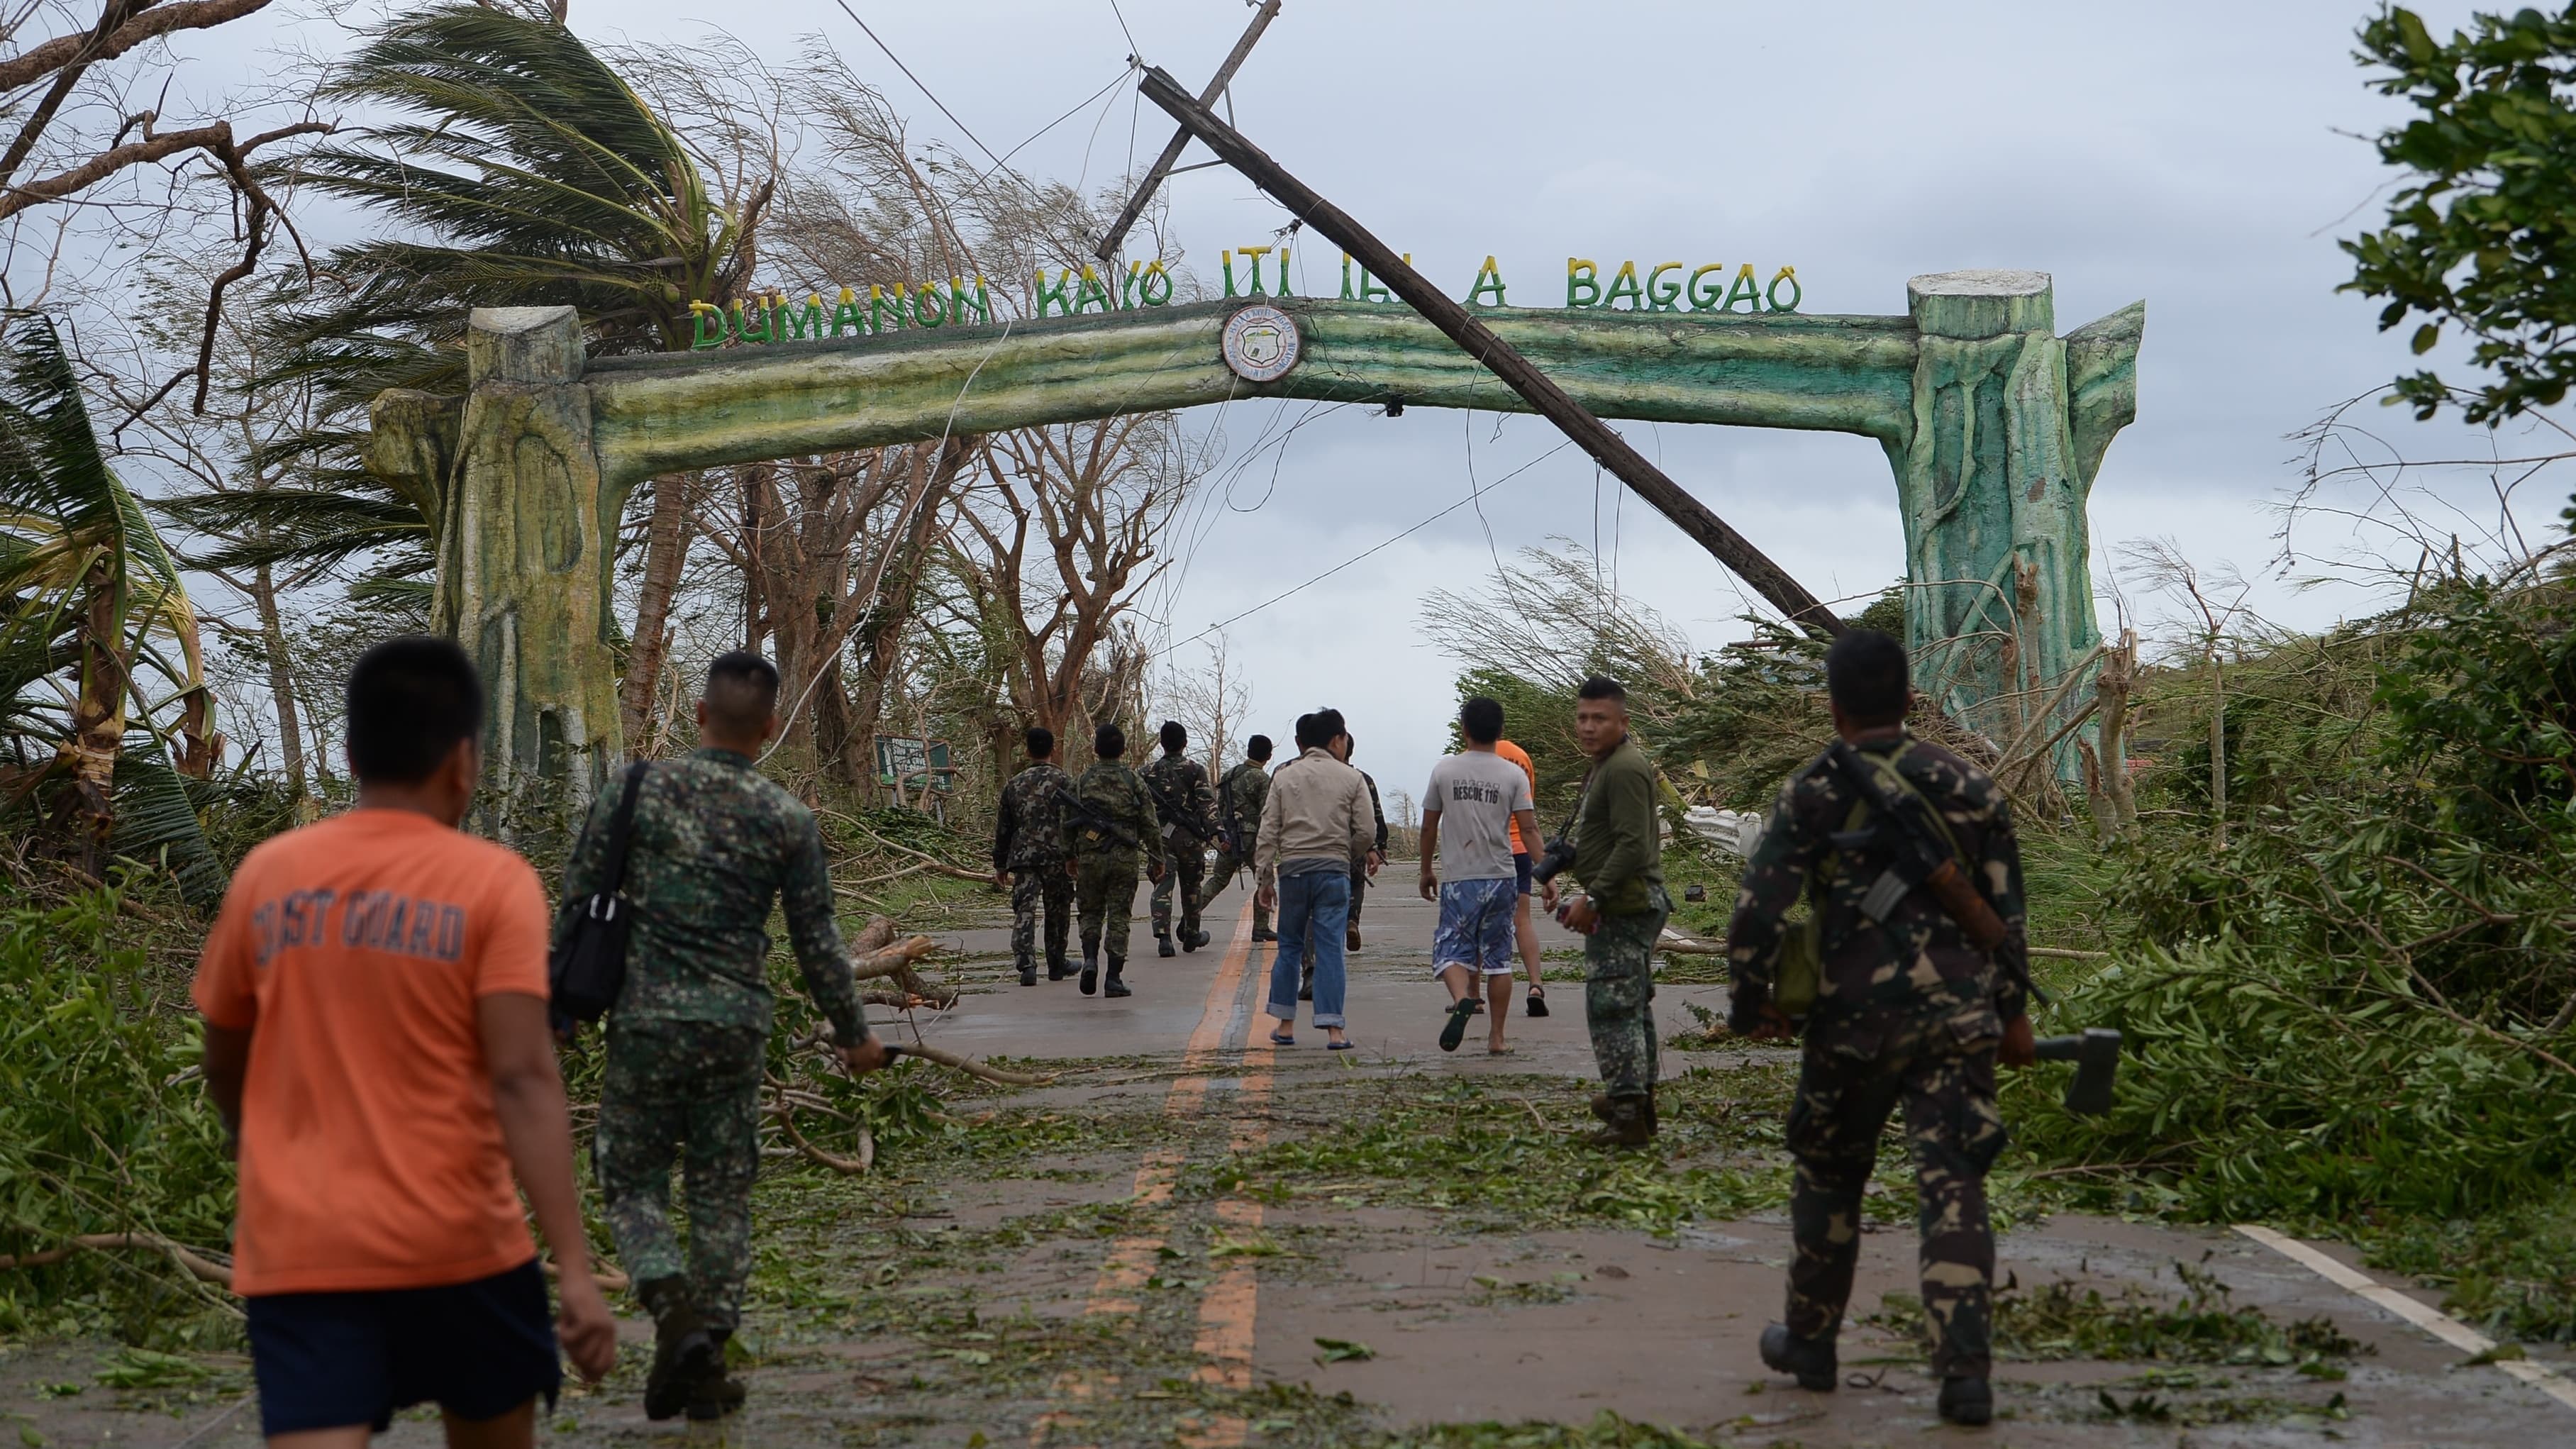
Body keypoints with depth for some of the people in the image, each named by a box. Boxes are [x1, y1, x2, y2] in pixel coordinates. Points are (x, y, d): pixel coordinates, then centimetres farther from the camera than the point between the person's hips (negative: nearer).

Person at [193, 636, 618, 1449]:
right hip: (458, 1245, -2)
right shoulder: (492, 883, -6)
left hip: (295, 1252, 2)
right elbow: (523, 1079, -15)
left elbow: (225, 1071, 14)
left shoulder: (266, 876, 4)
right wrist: (576, 1271, -17)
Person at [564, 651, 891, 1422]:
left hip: (644, 1021, -1)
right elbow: (817, 941, 3)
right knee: (722, 1197, 12)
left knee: (634, 1185, 10)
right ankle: (707, 1368, 14)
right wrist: (854, 1033, 16)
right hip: (737, 1029, 1)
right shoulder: (789, 821, -2)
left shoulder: (634, 793, -4)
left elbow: (576, 910, -1)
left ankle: (676, 1310, -15)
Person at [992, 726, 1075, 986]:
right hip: (1056, 857, -2)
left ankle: (1026, 964, -20)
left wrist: (1000, 864, 21)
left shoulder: (1014, 784, 9)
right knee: (1057, 913, 13)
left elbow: (1003, 828, 13)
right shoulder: (1064, 782, -3)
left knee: (1024, 912, -3)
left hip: (1022, 858, 2)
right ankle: (1057, 965, 25)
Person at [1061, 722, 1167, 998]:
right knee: (1119, 918, 3)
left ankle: (1090, 959, -8)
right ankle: (1114, 979, 0)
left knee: (1091, 913, 15)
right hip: (1125, 858, -1)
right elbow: (1149, 825, 0)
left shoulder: (1082, 781, 2)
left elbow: (1069, 821, 6)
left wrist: (1070, 856, 19)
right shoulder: (1133, 781, 0)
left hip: (1090, 857, 1)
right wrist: (1157, 859, 8)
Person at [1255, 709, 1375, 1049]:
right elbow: (1365, 833, 1)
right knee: (1330, 948, -1)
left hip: (1293, 868, 1)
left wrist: (1265, 877, 6)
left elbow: (1269, 832, 3)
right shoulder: (1351, 778, 3)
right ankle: (1333, 1029, -6)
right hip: (1334, 870, -1)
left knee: (1289, 947, 12)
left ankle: (1286, 1024, 15)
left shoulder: (1284, 777, 6)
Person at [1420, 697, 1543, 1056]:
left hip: (1457, 879, -1)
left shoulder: (1444, 770, 0)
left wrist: (1426, 871, 19)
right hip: (1501, 878, 1)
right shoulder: (1513, 774, -1)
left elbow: (1429, 827, 6)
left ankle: (1462, 999, -29)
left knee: (1451, 951, 2)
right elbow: (1529, 827, -6)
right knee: (1498, 957, 9)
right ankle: (1496, 1037, 10)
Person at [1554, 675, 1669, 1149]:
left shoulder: (1625, 769, -16)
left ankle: (1627, 1114, -15)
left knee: (1611, 1005, -13)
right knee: (1633, 1004, 18)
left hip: (1623, 908, -12)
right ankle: (1640, 1099, 28)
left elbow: (1632, 845, -24)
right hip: (1632, 905, 12)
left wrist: (1593, 898, -22)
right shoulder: (1606, 765, 19)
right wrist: (1591, 897, 21)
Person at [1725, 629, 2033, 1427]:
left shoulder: (1811, 794, -5)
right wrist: (2014, 1010, 17)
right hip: (1959, 1017, 2)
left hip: (1854, 1023, -1)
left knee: (1828, 1179, 16)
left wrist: (1751, 1003, 5)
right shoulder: (1968, 786, 4)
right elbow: (2007, 907, 8)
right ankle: (1964, 1370, -10)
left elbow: (1758, 910, -9)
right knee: (1953, 1186, -1)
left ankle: (1809, 1341, 29)